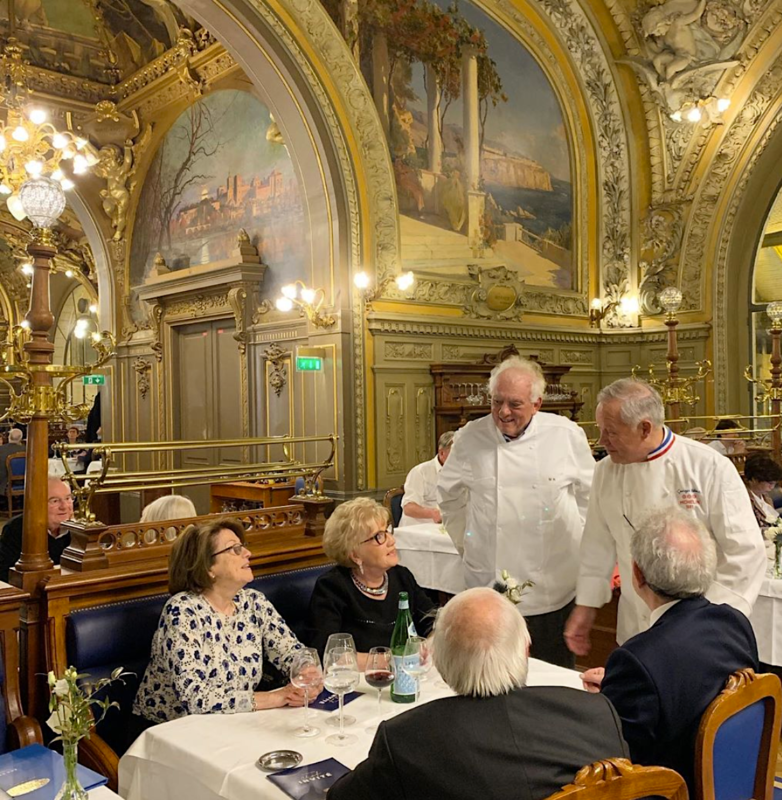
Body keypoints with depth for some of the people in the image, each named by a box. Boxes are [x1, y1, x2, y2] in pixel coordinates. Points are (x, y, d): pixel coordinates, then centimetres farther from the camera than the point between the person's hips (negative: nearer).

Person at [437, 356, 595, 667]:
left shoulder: (567, 434, -2)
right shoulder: (470, 437, -1)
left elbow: (589, 494, 10)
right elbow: (449, 495, 14)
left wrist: (577, 543, 10)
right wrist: (466, 542, 11)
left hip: (553, 590, 0)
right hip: (489, 583, 1)